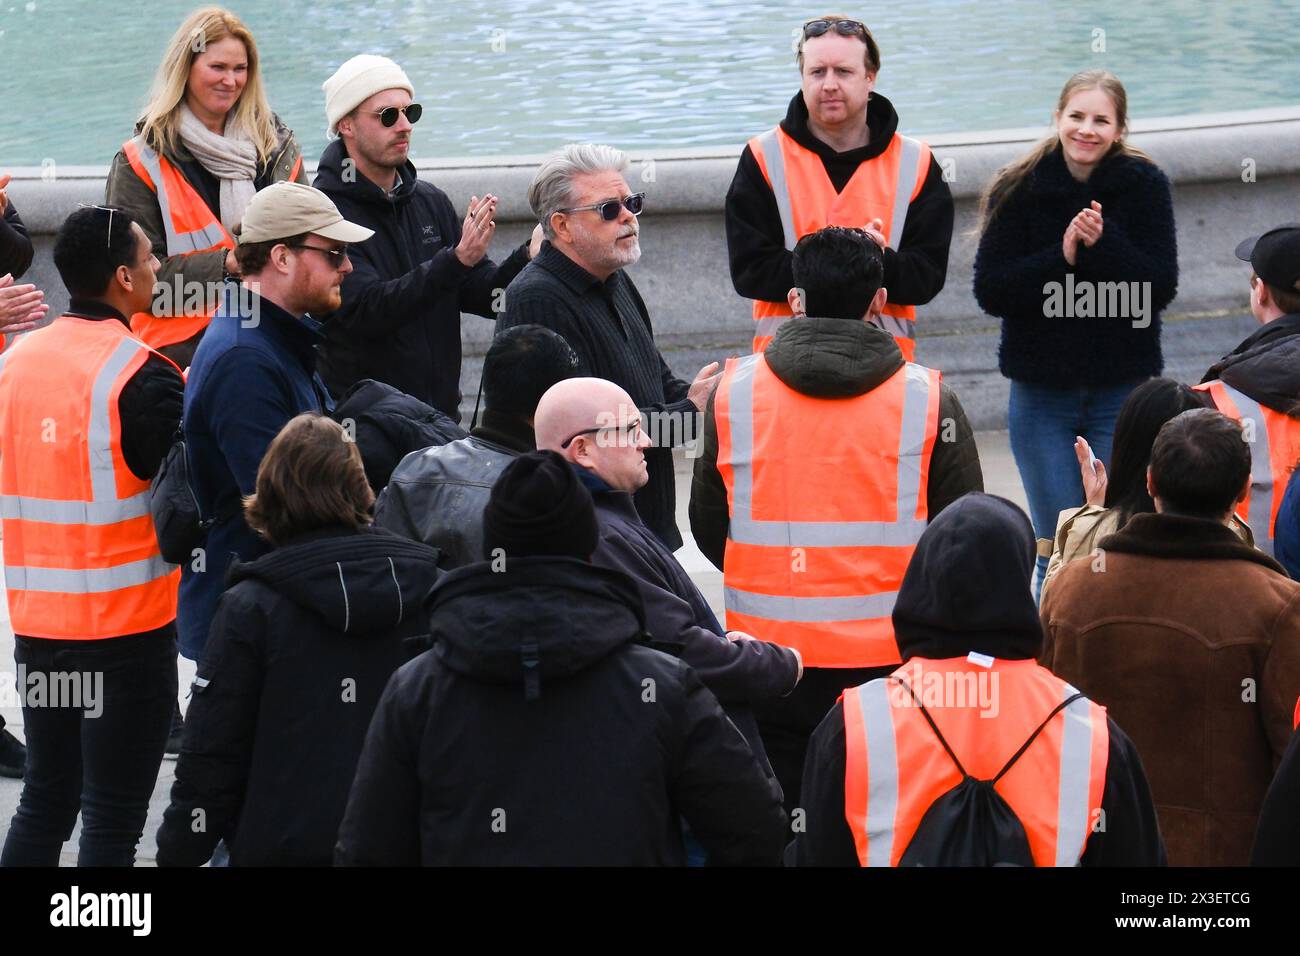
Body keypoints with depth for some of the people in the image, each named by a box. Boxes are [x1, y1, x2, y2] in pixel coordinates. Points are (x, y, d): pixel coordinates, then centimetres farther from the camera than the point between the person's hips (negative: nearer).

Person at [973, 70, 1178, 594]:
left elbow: (1160, 287, -10)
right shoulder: (1018, 190, -3)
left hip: (1123, 390, 0)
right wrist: (1062, 255, -21)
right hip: (1042, 393, 0)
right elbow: (990, 290, -9)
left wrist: (1101, 244, -24)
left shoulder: (1143, 184, -3)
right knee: (1056, 551, 0)